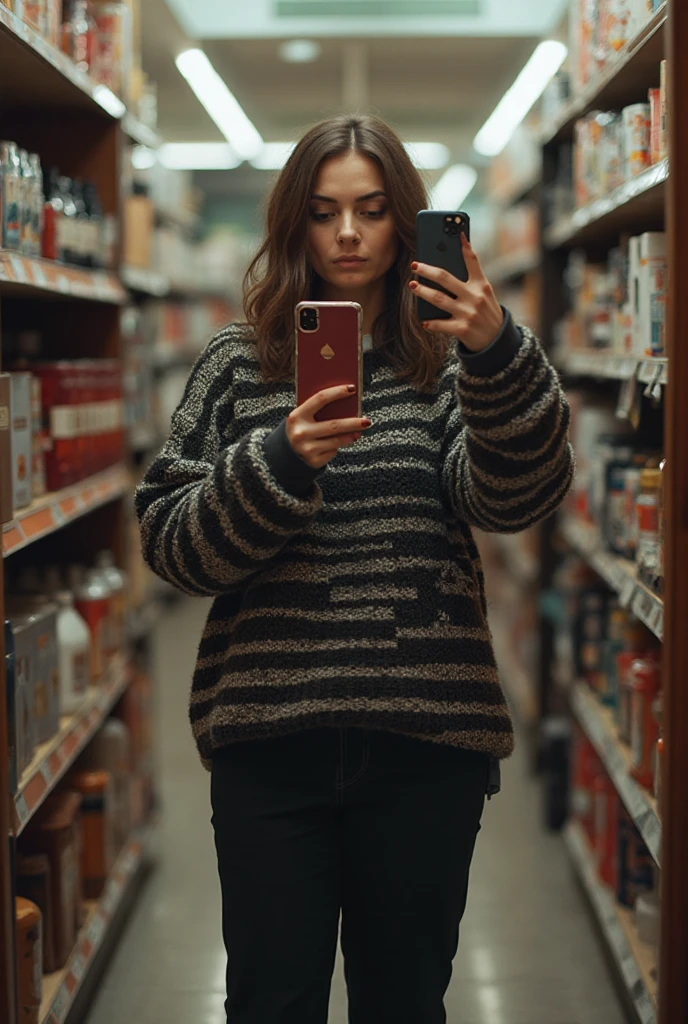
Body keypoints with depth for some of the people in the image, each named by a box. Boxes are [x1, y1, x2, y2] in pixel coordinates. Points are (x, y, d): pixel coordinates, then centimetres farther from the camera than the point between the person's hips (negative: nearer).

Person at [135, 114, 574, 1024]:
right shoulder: (238, 366, 7)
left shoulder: (452, 360, 6)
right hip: (269, 738, 0)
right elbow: (170, 544, 0)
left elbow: (514, 500, -12)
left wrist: (498, 354, -28)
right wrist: (280, 463, -17)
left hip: (427, 740, 0)